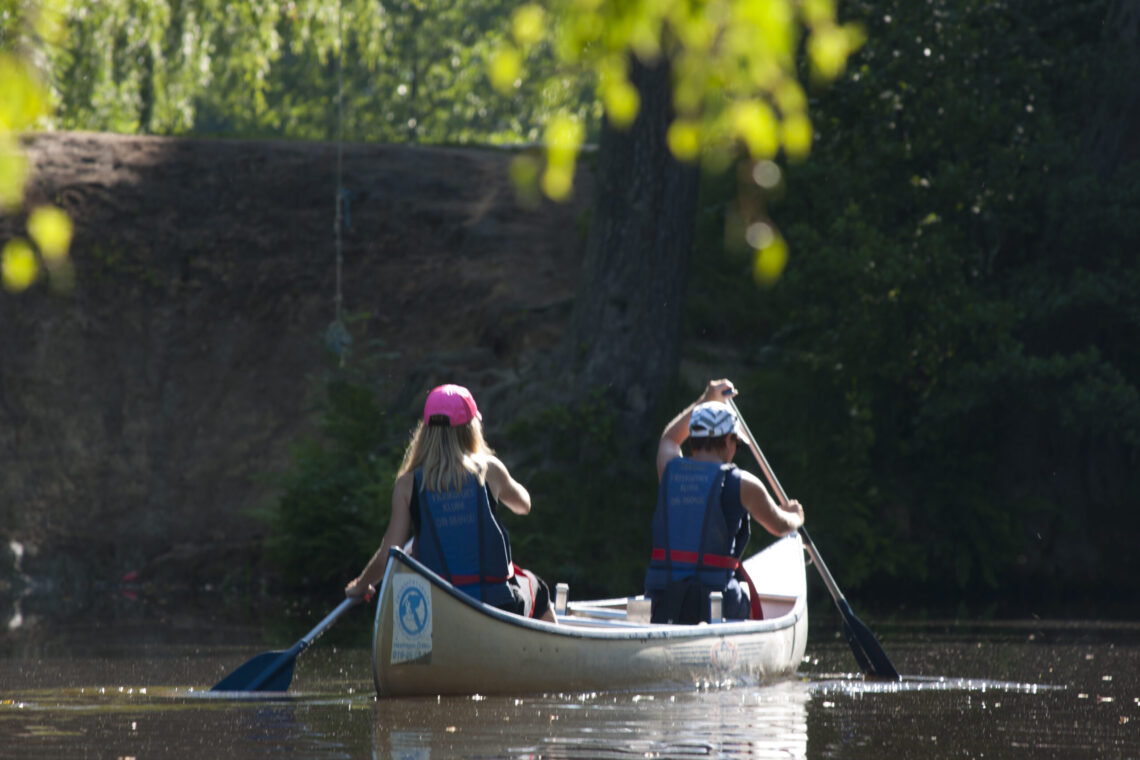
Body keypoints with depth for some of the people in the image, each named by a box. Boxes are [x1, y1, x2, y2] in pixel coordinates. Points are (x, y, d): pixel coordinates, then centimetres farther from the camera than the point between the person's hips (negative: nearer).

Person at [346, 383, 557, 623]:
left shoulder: (407, 484, -4)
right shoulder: (488, 470, -4)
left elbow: (387, 556, -5)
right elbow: (523, 505, 17)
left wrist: (360, 585, 14)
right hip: (498, 604, 0)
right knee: (537, 589, 35)